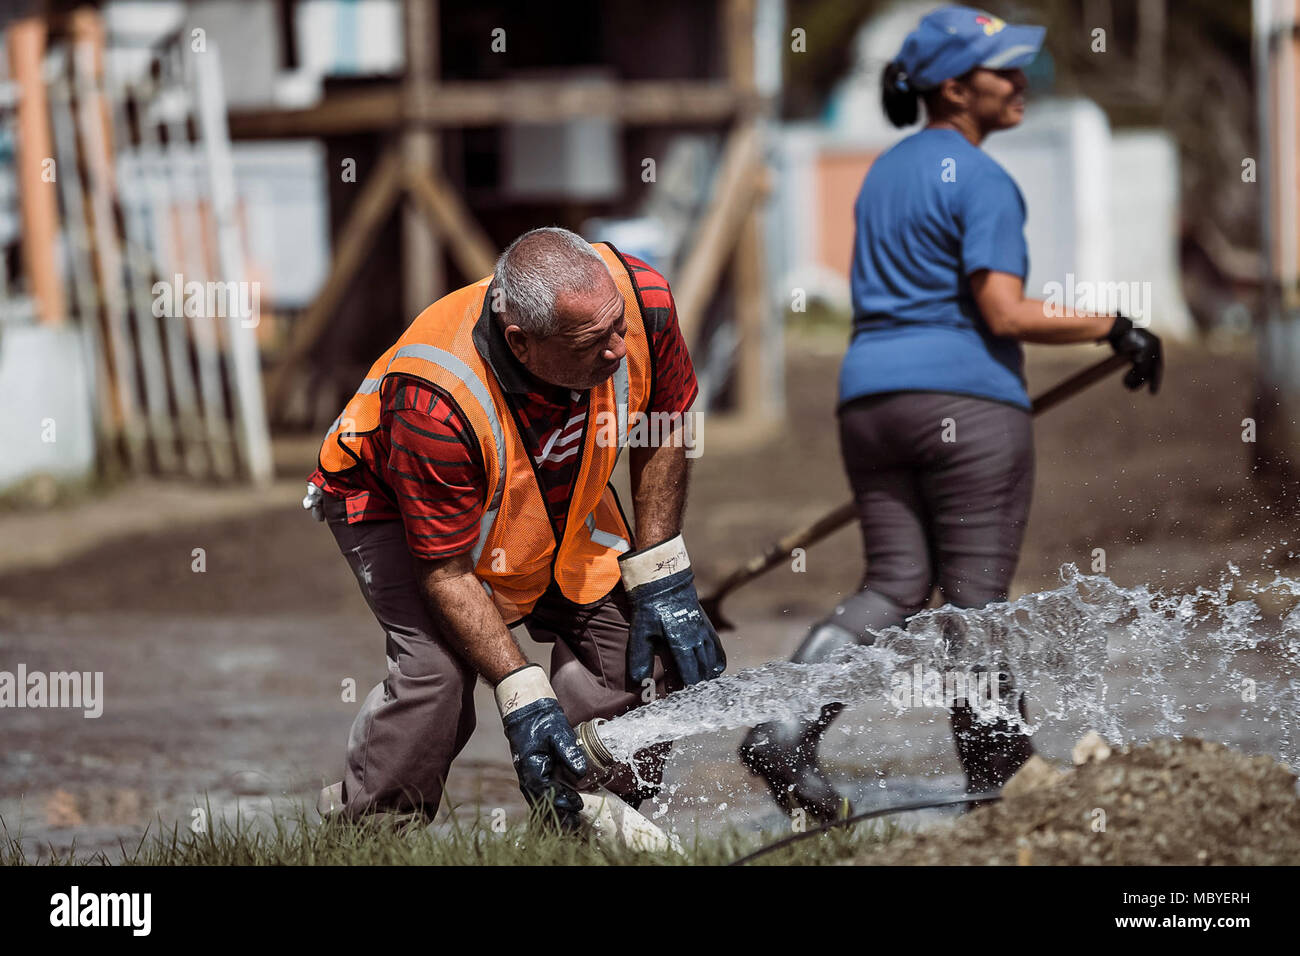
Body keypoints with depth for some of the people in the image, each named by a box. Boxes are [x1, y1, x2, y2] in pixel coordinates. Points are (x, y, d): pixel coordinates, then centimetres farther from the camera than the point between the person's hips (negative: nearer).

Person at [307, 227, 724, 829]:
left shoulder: (642, 301, -31)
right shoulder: (435, 403, -44)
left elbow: (660, 433, -8)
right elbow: (447, 573, -30)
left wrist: (661, 580, -9)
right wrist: (523, 698, -34)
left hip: (558, 497, 5)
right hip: (391, 503, -5)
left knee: (637, 651, -8)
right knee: (439, 668, -27)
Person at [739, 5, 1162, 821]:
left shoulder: (886, 172, 18)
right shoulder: (981, 182, -9)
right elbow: (1005, 314, -17)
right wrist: (1115, 329, -10)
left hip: (869, 395, 7)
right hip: (967, 397, -7)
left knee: (893, 589, 7)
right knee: (977, 596, 0)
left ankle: (783, 731, -10)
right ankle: (995, 767, 4)